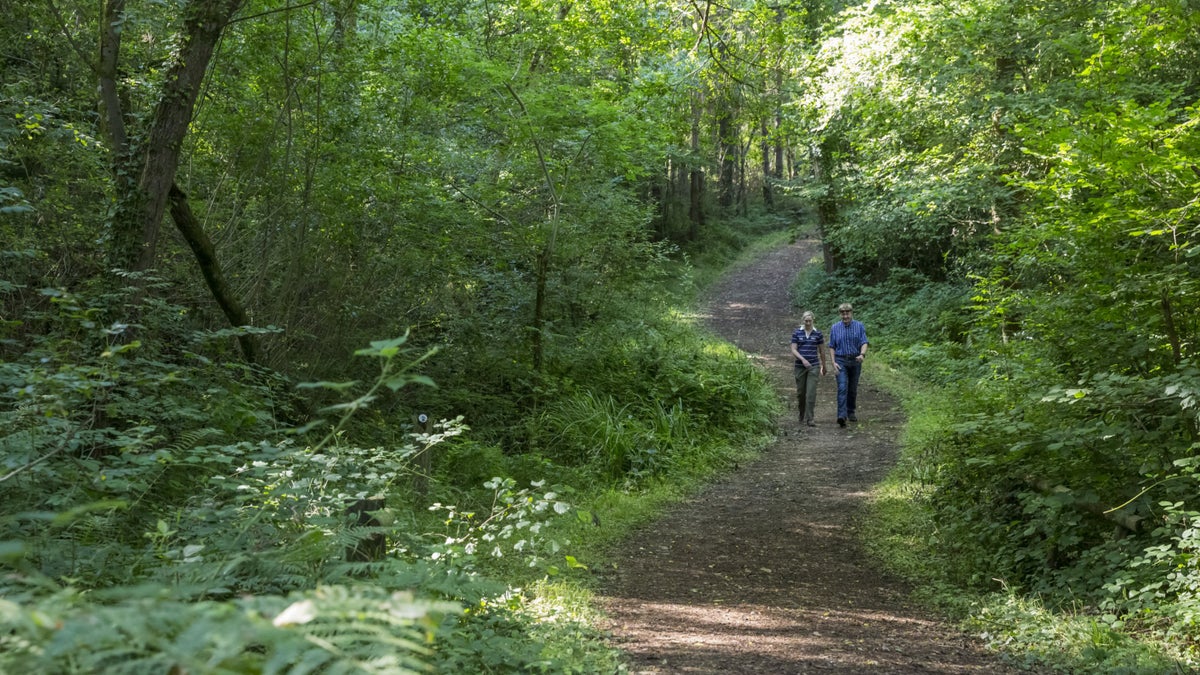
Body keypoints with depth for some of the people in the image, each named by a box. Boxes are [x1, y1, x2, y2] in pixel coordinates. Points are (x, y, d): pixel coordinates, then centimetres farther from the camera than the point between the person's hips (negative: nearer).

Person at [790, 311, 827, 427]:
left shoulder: (818, 334, 3)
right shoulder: (796, 333, 2)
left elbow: (822, 351, 12)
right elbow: (793, 350, -3)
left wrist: (824, 366, 18)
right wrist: (803, 359, -20)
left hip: (813, 366, -1)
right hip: (800, 366, 1)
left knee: (811, 392, -11)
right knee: (800, 392, 8)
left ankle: (809, 419, -11)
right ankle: (802, 416, 26)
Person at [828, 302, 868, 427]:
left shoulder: (859, 326, 0)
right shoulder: (834, 328, 2)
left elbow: (864, 342, -6)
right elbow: (831, 347, 5)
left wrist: (862, 354, -26)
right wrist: (833, 363, -6)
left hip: (855, 361, 1)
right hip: (841, 361, -1)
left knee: (853, 389, 12)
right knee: (842, 387, -15)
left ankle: (851, 412, 29)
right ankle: (842, 416, -24)